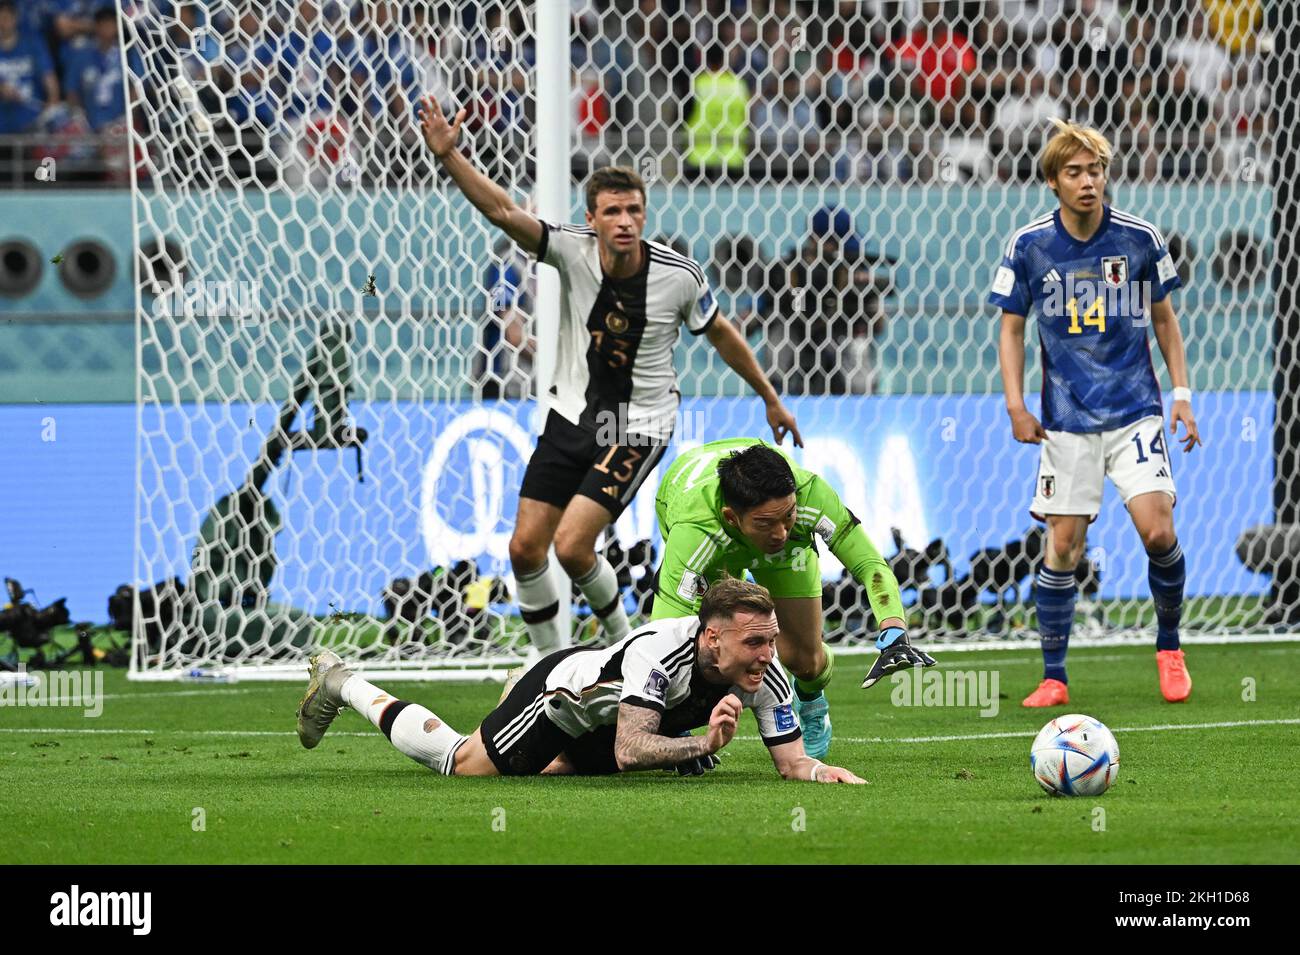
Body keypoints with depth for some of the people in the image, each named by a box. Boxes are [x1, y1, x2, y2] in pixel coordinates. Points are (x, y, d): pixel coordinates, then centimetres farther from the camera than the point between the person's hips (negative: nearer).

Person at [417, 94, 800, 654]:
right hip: (571, 415, 4)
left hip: (638, 429, -4)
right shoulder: (573, 250, -12)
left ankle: (624, 643, 9)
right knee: (526, 546, 0)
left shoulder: (680, 276, -15)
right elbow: (502, 211, -23)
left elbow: (720, 334, 3)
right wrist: (448, 156, -37)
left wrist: (770, 398, 13)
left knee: (572, 546, -17)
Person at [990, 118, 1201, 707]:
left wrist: (1182, 394, 4)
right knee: (1063, 545, -2)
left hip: (1135, 409, 0)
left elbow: (1163, 319, 10)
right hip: (1066, 418, 0)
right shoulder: (1028, 247, -3)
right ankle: (1053, 677, 9)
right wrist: (1016, 405, -3)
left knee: (1158, 531, -14)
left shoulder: (1140, 238, -2)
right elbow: (1012, 329, 7)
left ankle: (1169, 647, 10)